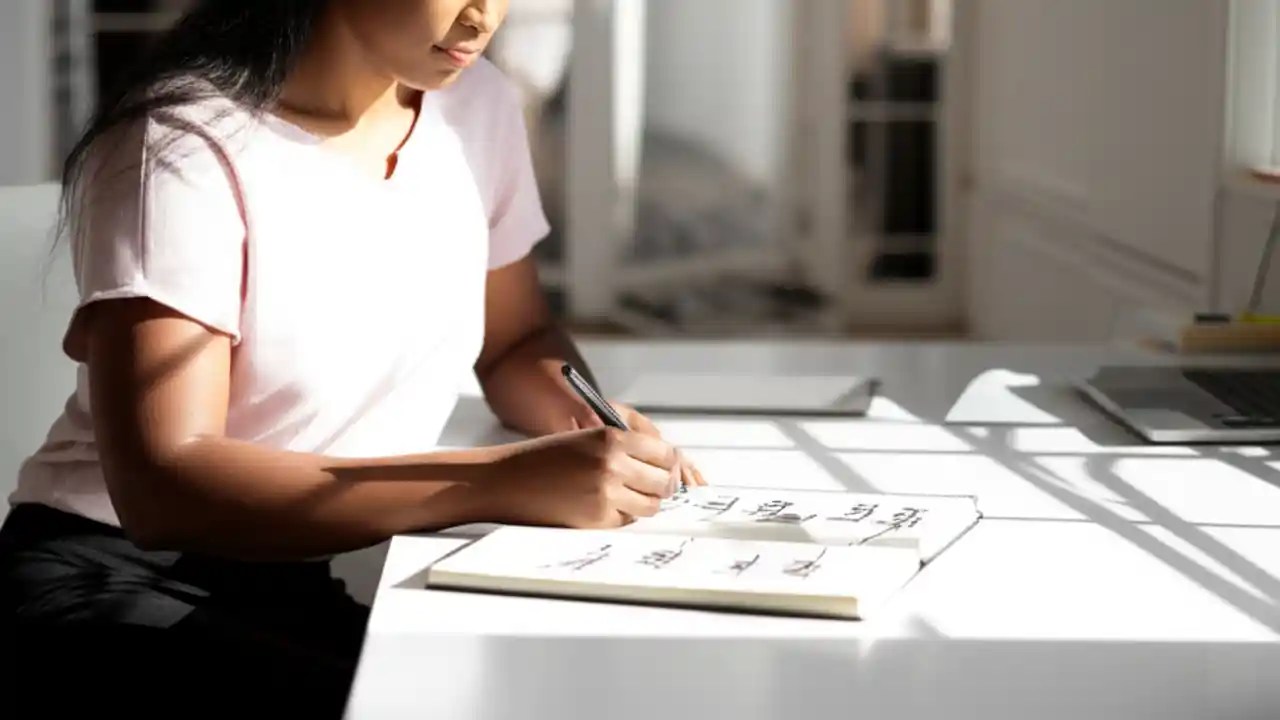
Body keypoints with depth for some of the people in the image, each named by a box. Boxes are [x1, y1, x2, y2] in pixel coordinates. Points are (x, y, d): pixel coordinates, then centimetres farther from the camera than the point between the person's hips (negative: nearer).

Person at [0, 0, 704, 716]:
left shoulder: (478, 106, 3)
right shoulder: (186, 143, -17)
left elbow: (516, 342, 19)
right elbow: (161, 484, -27)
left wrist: (592, 422, -6)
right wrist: (503, 482, -34)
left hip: (317, 592, 6)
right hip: (115, 585, -6)